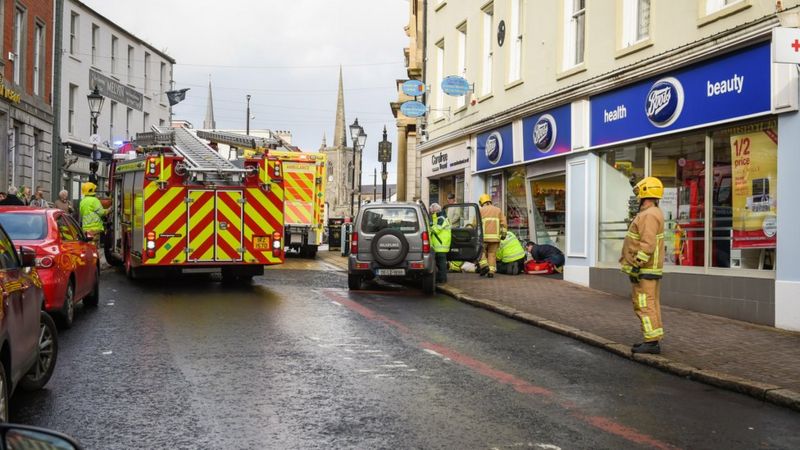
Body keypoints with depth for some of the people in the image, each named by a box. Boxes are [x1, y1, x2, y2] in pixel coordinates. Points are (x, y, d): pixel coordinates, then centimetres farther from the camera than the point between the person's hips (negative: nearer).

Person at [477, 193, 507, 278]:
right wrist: (503, 234, 6)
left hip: (484, 236, -2)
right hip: (495, 236, 2)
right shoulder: (498, 210, 13)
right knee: (492, 254, 8)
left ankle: (484, 266, -7)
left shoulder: (481, 210, 4)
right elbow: (503, 223, 5)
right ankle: (491, 271, 1)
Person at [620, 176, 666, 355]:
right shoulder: (653, 214, 16)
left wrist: (636, 265, -26)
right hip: (651, 269, 11)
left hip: (644, 270, -11)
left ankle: (652, 342, -9)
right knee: (651, 304, 12)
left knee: (644, 305, -9)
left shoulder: (649, 215, -18)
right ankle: (653, 340, 16)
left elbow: (648, 244, -26)